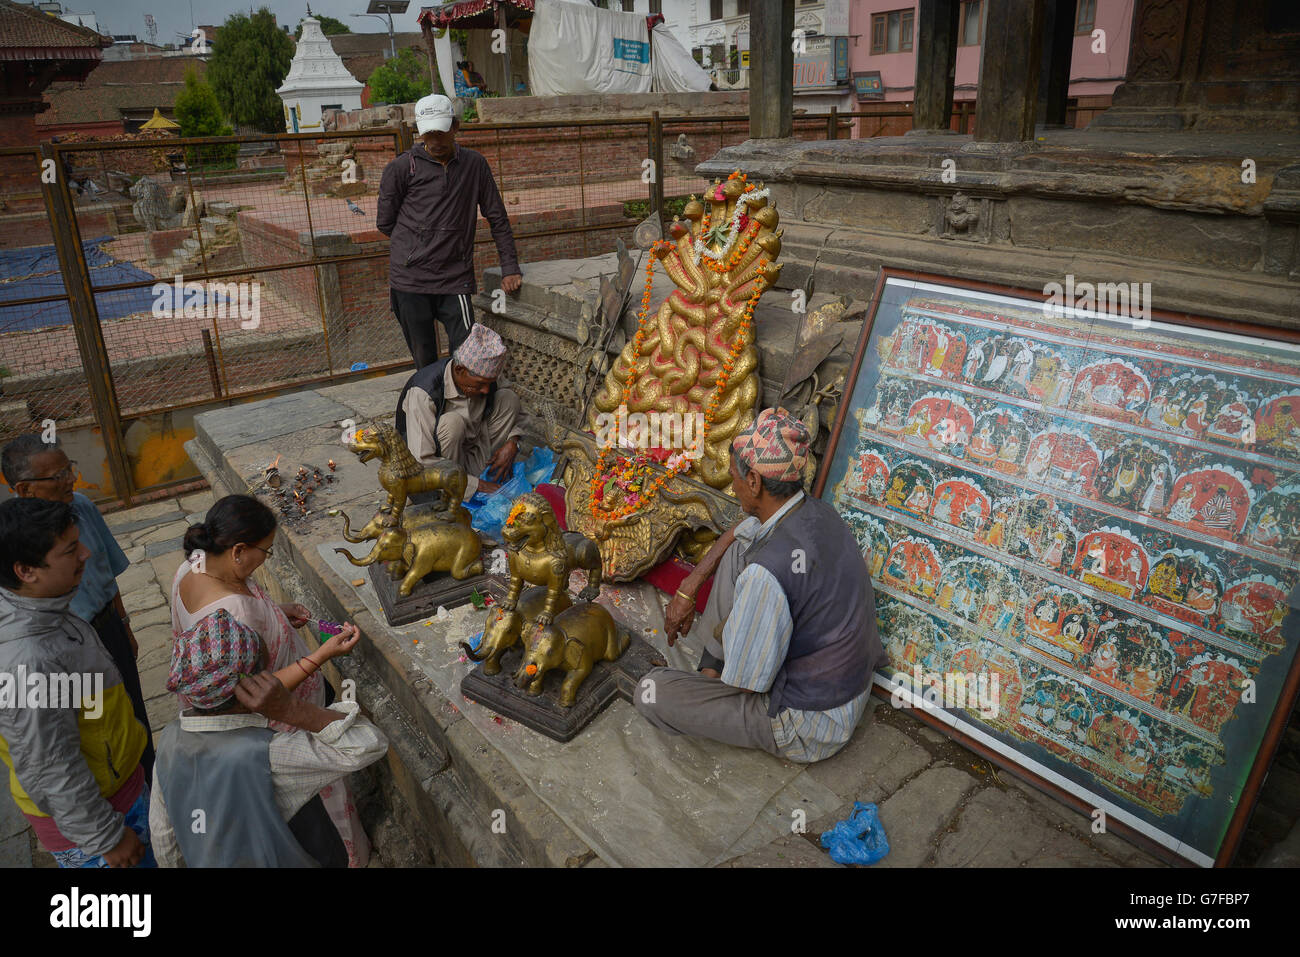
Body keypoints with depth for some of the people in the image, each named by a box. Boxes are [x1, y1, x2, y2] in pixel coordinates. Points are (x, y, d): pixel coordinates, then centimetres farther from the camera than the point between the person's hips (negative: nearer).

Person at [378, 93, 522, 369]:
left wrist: (510, 268, 8)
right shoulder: (402, 168, 2)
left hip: (456, 278, 1)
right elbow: (385, 223, 9)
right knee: (425, 362, 4)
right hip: (410, 280, -1)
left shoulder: (474, 164, 9)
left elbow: (498, 218, 13)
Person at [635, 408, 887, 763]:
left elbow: (746, 682, -23)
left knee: (651, 693, -9)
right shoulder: (818, 512, -8)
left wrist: (725, 630, -2)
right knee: (739, 548, 8)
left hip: (809, 725, -8)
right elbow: (743, 530, 13)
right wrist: (688, 588, 10)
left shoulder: (766, 573, -35)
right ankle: (710, 674, 19)